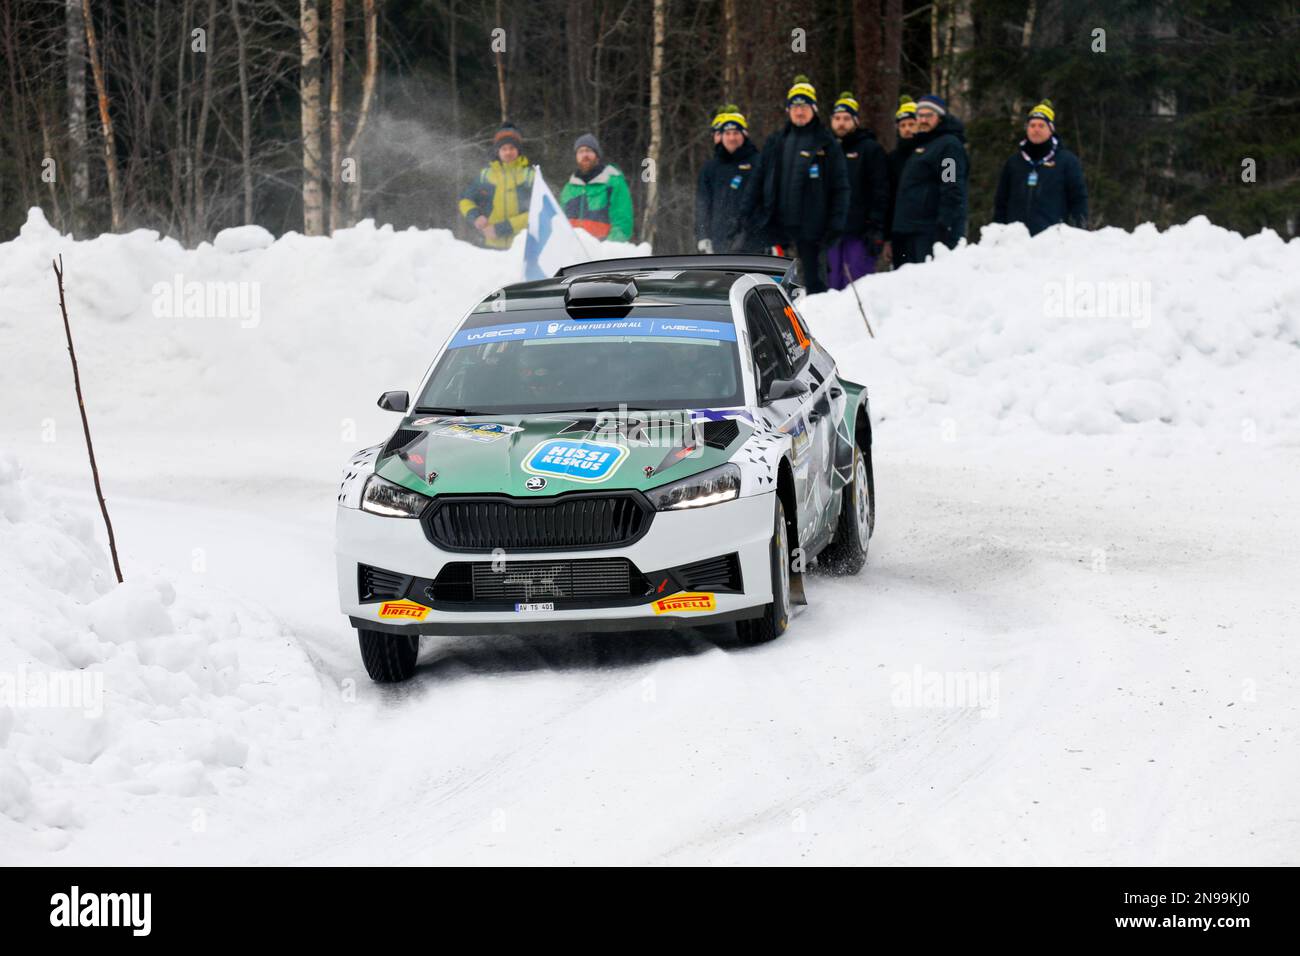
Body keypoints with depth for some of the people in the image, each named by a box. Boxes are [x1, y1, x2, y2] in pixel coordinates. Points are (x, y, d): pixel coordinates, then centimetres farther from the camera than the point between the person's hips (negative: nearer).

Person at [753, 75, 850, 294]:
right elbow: (760, 183, 15)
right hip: (778, 225, 3)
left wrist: (836, 223, -8)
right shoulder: (775, 142, 14)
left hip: (811, 226, -3)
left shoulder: (826, 143, 3)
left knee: (814, 281, -1)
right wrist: (760, 217, 6)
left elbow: (840, 186, 0)